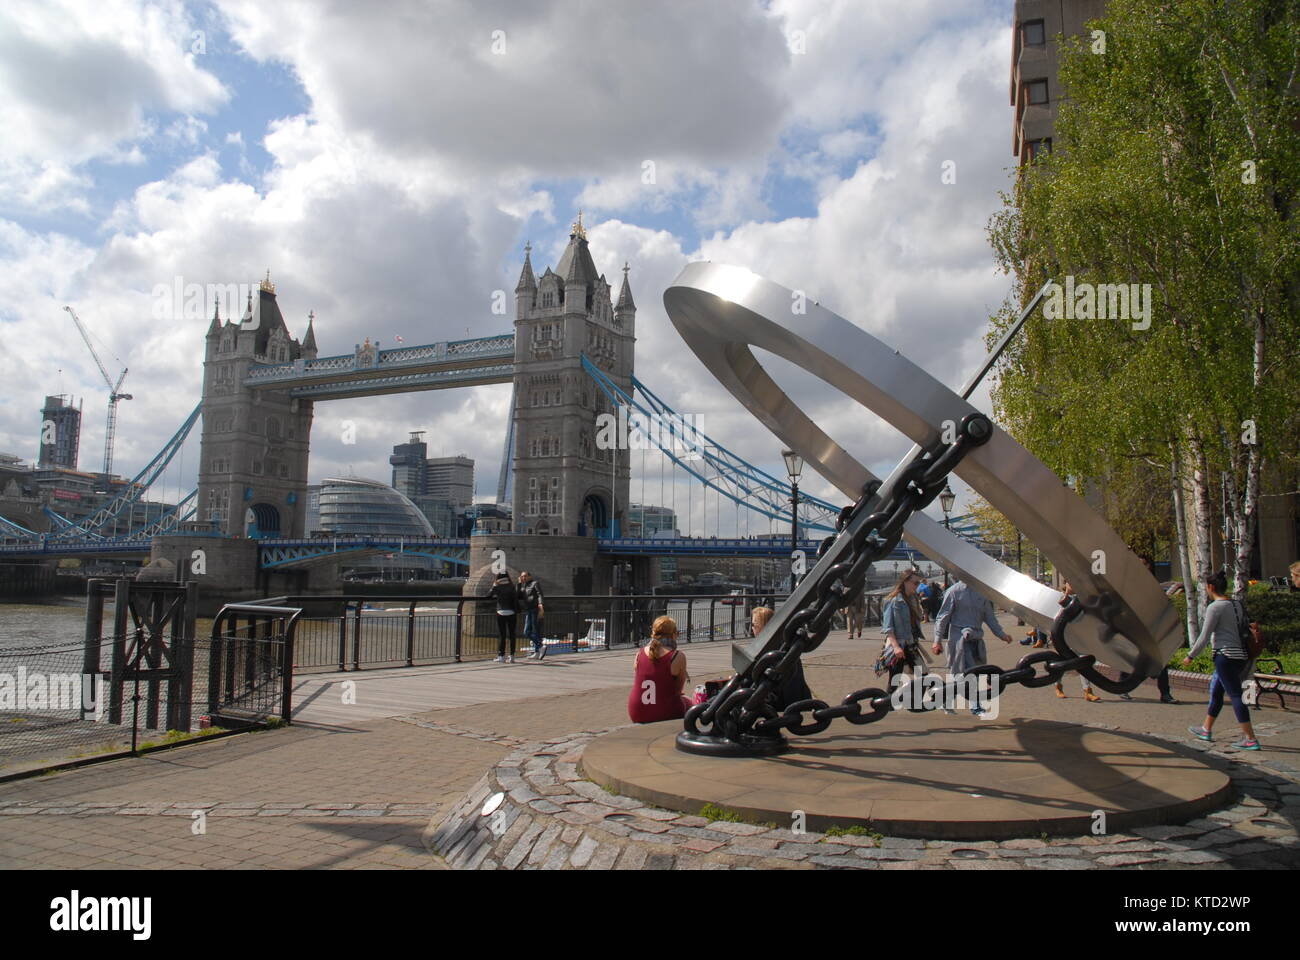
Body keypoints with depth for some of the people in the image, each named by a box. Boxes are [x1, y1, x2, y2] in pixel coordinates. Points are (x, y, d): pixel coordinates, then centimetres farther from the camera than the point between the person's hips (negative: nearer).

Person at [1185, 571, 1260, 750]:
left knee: (1235, 695, -7)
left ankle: (1250, 739, -8)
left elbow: (1204, 637, -12)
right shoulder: (1237, 605, 11)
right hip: (1240, 654, 9)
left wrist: (1190, 656, -3)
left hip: (1226, 655, -9)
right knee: (1216, 690, 19)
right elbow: (1244, 629, 15)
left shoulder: (1215, 607, -13)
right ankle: (1206, 730, 30)